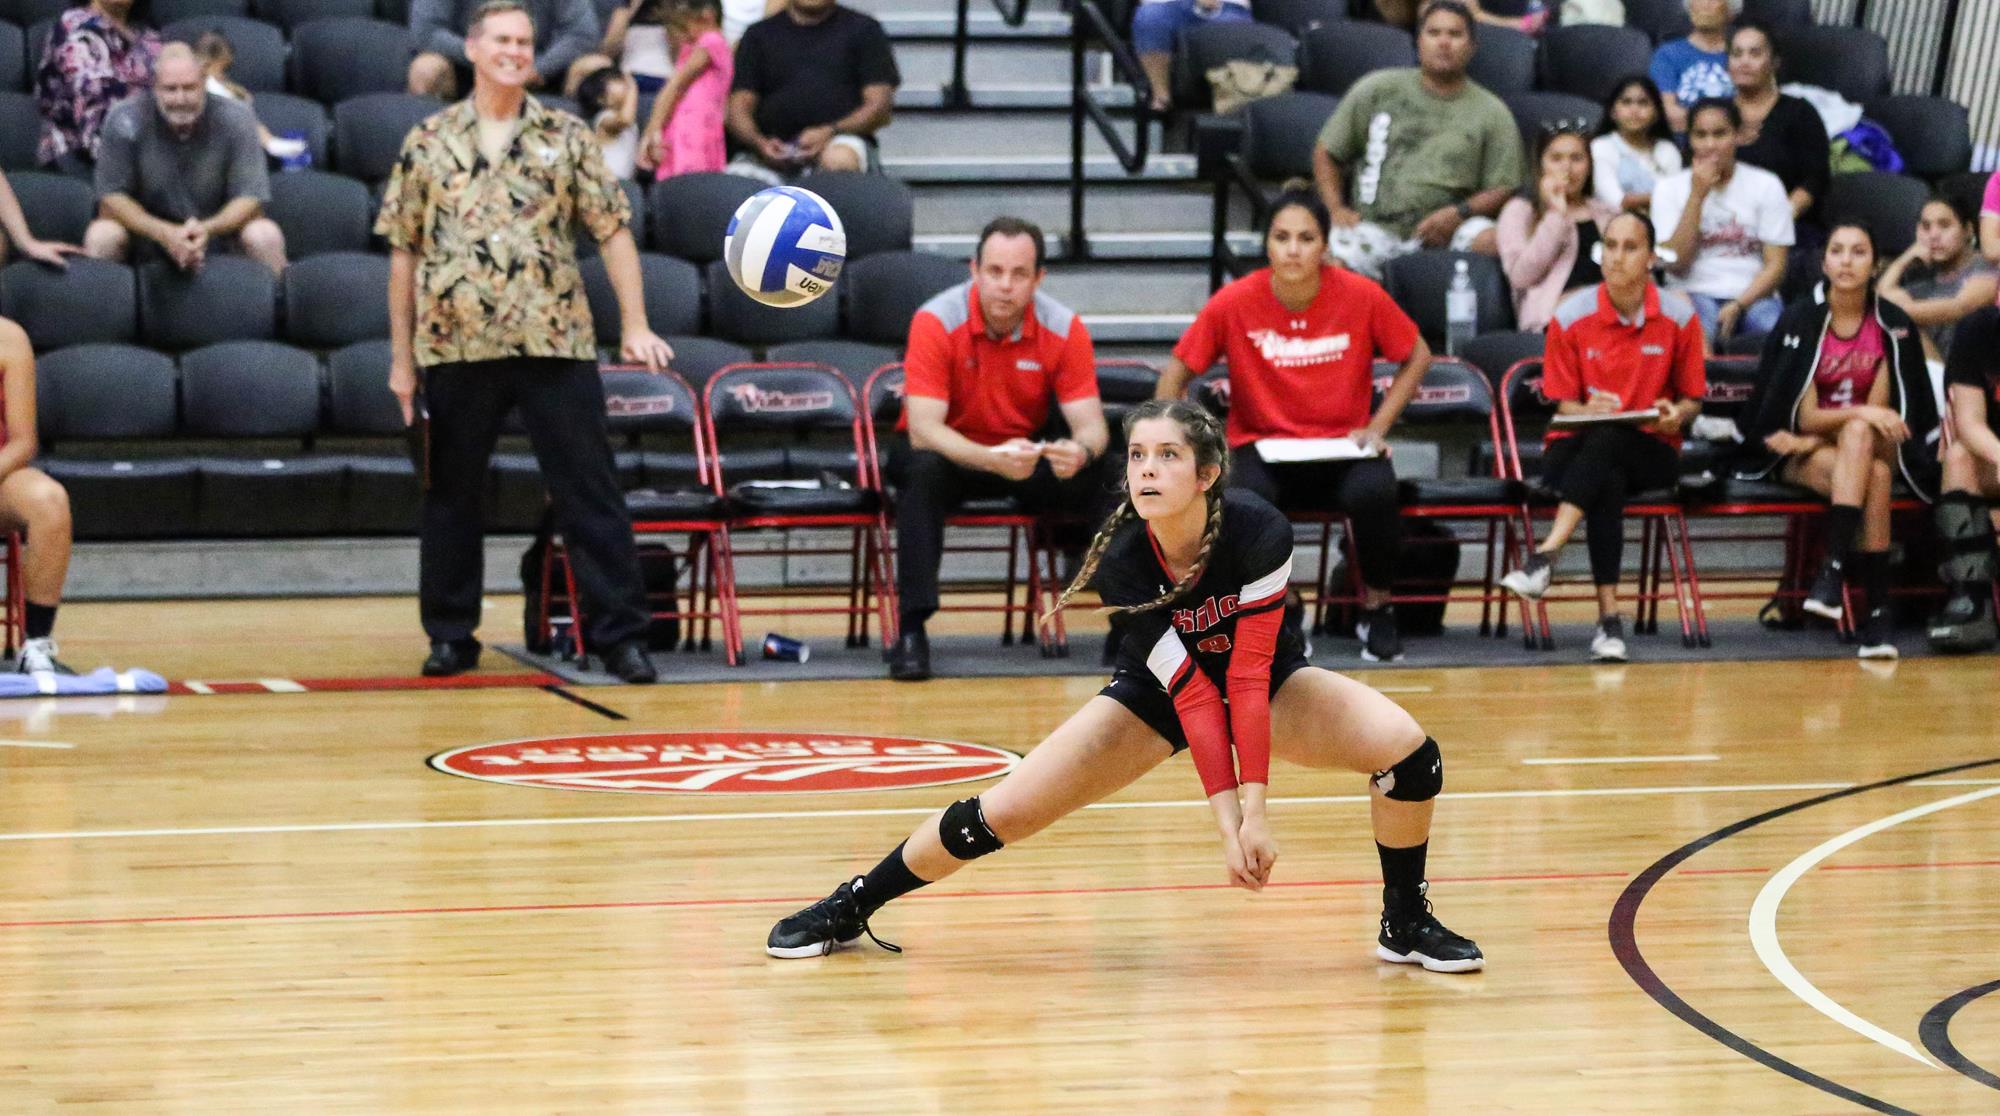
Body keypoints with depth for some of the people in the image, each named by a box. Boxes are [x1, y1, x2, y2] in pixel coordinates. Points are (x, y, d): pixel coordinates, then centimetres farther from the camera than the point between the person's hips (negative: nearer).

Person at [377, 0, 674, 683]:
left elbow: (613, 233, 4)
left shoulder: (566, 138, 5)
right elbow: (403, 254, 9)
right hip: (456, 347, 1)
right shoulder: (428, 144, 6)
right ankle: (450, 636, 19)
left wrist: (634, 326, -6)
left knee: (591, 494, -2)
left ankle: (620, 634, 2)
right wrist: (401, 358, 6)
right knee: (450, 497, 8)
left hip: (556, 345, -1)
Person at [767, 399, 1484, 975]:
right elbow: (1191, 695, -29)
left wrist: (1255, 811, -35)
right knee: (1004, 812, -11)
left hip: (1270, 687, 0)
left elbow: (1248, 675, -31)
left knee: (1408, 751, -24)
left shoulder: (1258, 534, -32)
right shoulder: (1121, 563, -28)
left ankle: (1406, 924, 0)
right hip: (1156, 696, 0)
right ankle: (848, 910, 10)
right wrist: (1229, 822, -34)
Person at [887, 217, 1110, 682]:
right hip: (951, 452, -2)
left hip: (1029, 458, 2)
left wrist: (1079, 451, -41)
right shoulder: (936, 322, -20)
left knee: (1097, 475, -26)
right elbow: (923, 429, -28)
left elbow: (1090, 425, -15)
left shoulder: (1065, 329, -12)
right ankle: (912, 630, -33)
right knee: (923, 470, -37)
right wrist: (992, 458, -46)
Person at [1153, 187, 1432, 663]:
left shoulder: (1361, 296, -8)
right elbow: (1178, 370, 2)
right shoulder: (1235, 302, -10)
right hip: (1262, 448, 0)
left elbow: (1416, 356, 7)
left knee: (1372, 493, -35)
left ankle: (1377, 609, -5)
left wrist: (1378, 427, -3)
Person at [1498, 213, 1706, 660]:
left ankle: (1546, 556, -47)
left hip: (1650, 452, 0)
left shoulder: (1679, 317, 1)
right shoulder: (1571, 317, 0)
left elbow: (1692, 398, 8)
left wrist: (1676, 415, -16)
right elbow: (1563, 404, 4)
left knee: (1608, 438, -38)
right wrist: (1587, 410, -20)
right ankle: (1608, 616, -42)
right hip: (1578, 447, 0)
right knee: (1607, 482, -38)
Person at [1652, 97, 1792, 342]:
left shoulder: (1766, 185, 8)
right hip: (1694, 293, -1)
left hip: (1752, 295, 1)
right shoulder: (1670, 188, 8)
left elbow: (1775, 265, 3)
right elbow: (1675, 264, -4)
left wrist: (1738, 306, -14)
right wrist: (1697, 195, -8)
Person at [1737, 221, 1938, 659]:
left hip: (1875, 447, 2)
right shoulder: (1801, 320, -7)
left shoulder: (1893, 325, -3)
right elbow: (1806, 416, -11)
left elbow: (1877, 412, -6)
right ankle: (1877, 610, -39)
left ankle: (1834, 571, -38)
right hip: (1803, 454, -2)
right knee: (1875, 477, -33)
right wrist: (1861, 414, -28)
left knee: (1858, 436, -35)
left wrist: (1820, 437, -19)